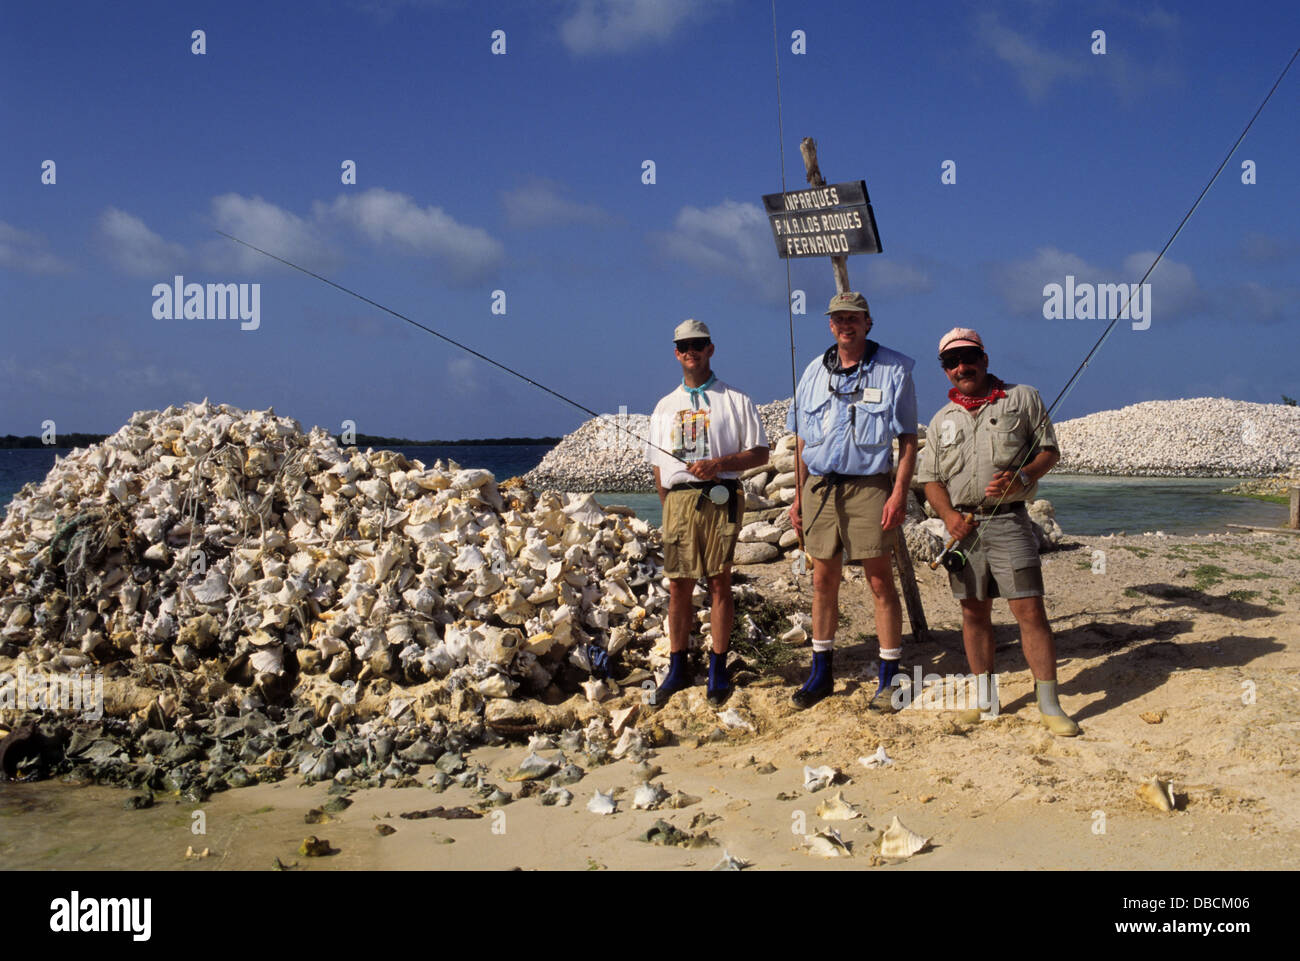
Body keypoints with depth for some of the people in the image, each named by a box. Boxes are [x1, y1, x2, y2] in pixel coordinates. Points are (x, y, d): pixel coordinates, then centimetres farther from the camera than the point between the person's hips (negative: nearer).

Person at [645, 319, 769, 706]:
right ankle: (677, 669, 14)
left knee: (719, 582, -2)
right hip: (677, 500, 3)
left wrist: (719, 464, -13)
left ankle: (717, 670, 6)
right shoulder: (665, 406, 19)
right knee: (678, 586, 4)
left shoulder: (735, 401, 6)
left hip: (720, 497, -3)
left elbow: (760, 452, 2)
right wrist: (668, 506, 7)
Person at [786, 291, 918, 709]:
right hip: (820, 486, 4)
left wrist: (899, 492, -13)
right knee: (823, 580, 10)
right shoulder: (814, 372, 12)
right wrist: (798, 496, 11)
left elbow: (907, 438, -3)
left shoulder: (893, 370, -1)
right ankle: (821, 670, 21)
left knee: (880, 581, -1)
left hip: (869, 486, -4)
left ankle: (890, 674, 9)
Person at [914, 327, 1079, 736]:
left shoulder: (1022, 399, 5)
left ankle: (1049, 704, 0)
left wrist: (1020, 478, -14)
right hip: (962, 525, 3)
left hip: (1009, 521, -3)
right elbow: (930, 478, 14)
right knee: (974, 611, 8)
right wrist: (949, 515, -4)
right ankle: (985, 696, 20)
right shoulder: (942, 421, 14)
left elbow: (1050, 450, 5)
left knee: (1029, 609, -8)